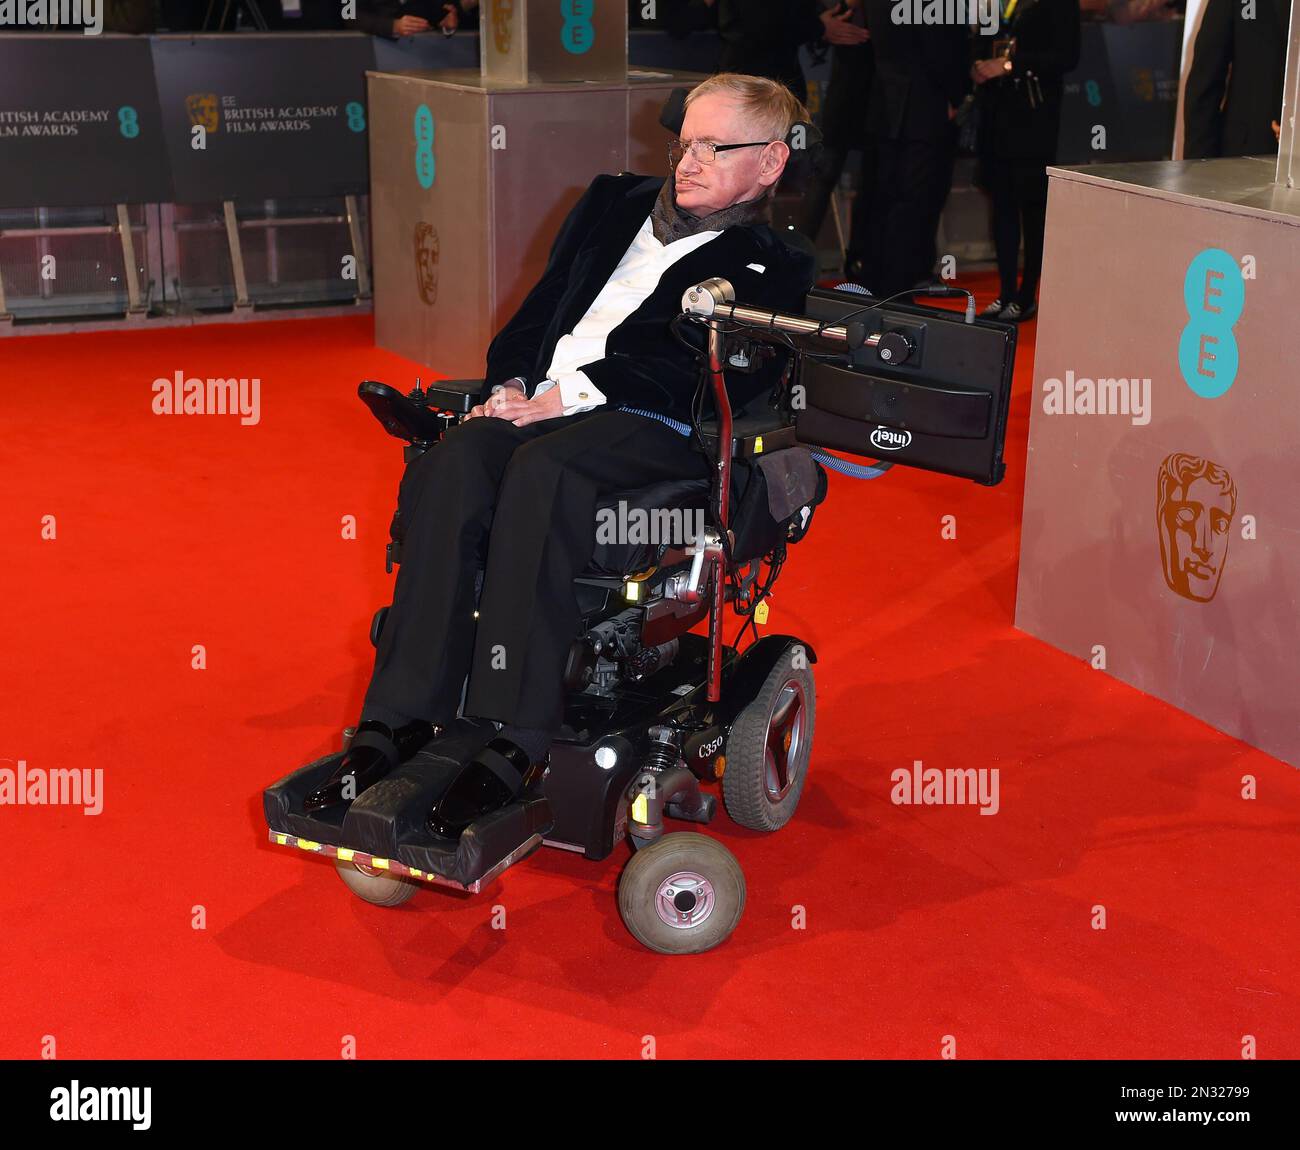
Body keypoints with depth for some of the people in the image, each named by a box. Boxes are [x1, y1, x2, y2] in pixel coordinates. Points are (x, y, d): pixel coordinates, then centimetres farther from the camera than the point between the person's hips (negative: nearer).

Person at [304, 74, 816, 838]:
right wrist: (511, 383, 3)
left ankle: (512, 742, -38)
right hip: (542, 404, 5)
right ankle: (401, 719, -30)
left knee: (540, 468, -37)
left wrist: (569, 395, -16)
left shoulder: (770, 269, 9)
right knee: (455, 459, -29)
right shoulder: (614, 203, 29)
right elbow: (543, 307, 23)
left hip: (654, 430, -5)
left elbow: (701, 372, -7)